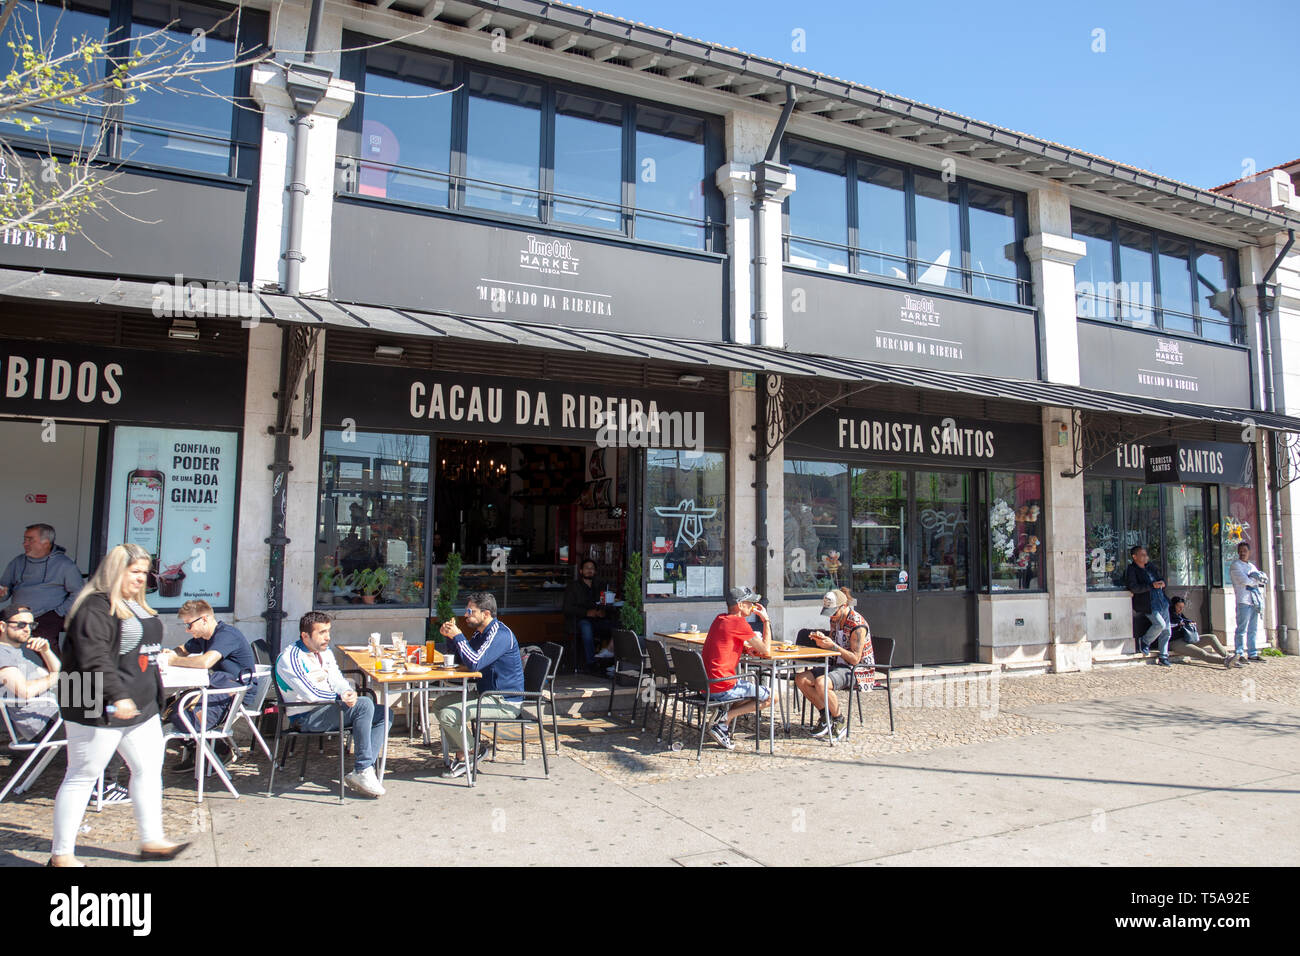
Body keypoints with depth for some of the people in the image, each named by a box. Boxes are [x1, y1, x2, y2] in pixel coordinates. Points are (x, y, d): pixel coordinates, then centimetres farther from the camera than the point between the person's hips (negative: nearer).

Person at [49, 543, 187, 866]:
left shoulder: (137, 606, 14)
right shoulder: (96, 607, -15)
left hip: (141, 708, 9)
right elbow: (94, 659, -24)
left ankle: (152, 840, 19)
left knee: (149, 770, 11)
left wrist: (154, 693, 26)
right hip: (99, 712, -9)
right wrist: (118, 696, -30)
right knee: (82, 777, 2)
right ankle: (61, 854, 14)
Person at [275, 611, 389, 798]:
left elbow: (338, 679, 12)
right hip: (306, 717, -9)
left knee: (383, 715, -5)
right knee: (364, 704, -29)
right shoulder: (290, 658, -15)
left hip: (328, 708, 9)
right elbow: (311, 695, -21)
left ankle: (361, 772, -14)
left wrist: (349, 692, -11)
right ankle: (362, 770, -23)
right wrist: (342, 697, -9)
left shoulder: (325, 651, 13)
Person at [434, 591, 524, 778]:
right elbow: (462, 659, 24)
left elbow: (475, 663, -29)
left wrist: (457, 636, -20)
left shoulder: (500, 634, -19)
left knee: (448, 714, -20)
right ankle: (460, 755, 9)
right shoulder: (480, 633, 12)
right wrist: (449, 636, 8)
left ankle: (475, 750, 3)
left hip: (505, 703, -11)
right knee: (439, 704, 14)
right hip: (488, 695, 11)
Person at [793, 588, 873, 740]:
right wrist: (822, 638, -4)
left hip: (859, 671, -9)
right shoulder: (835, 619, 8)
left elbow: (855, 659, -20)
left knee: (821, 683, -34)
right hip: (837, 665, 9)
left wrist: (833, 646, -26)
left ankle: (838, 722, -12)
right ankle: (826, 717, 1)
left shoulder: (858, 624, -18)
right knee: (800, 679, -8)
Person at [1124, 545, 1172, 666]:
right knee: (1160, 624, -20)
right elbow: (1133, 587, -21)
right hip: (1148, 605, -7)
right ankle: (1145, 642, 7)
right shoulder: (1131, 570, -9)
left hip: (1162, 601, 7)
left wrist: (1162, 583, 1)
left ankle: (1163, 657, 14)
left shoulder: (1151, 566, 14)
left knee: (1166, 630, 5)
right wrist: (1152, 585, -24)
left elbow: (1161, 577, 25)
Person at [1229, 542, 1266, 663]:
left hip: (1255, 601, 7)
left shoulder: (1252, 566, 22)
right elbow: (1244, 581, -14)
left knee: (1253, 630, 10)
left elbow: (1265, 579, 10)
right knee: (1242, 630, -8)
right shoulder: (1235, 565, 0)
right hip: (1243, 601, -7)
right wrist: (1257, 580, 1)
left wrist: (1256, 577, -9)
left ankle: (1252, 654, 16)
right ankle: (1239, 655, -8)